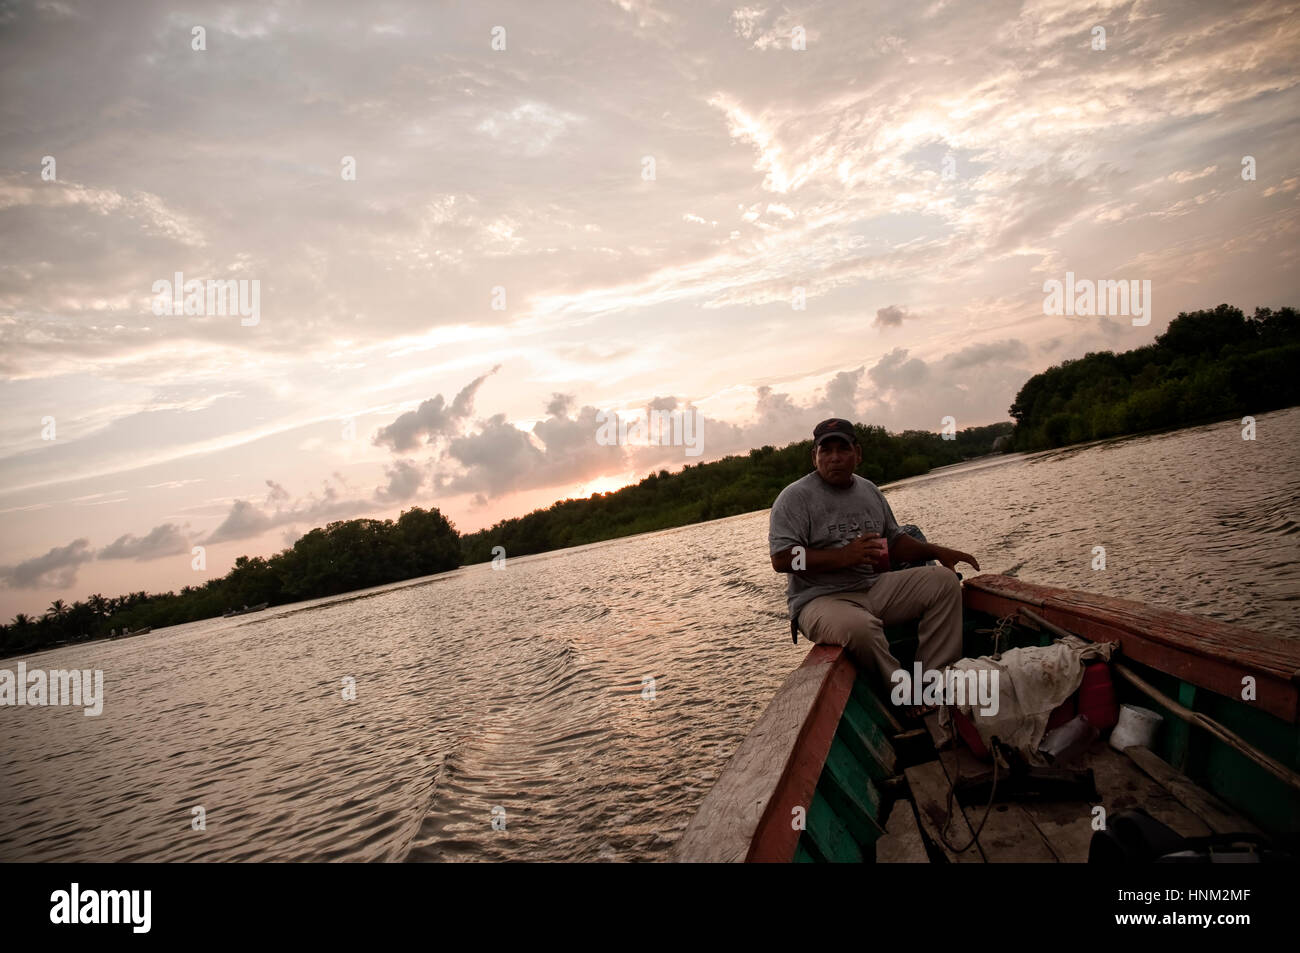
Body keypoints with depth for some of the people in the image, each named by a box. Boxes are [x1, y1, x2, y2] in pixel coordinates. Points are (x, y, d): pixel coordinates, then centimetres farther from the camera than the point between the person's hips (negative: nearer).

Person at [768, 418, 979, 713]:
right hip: (822, 598, -7)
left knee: (944, 580, -8)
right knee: (860, 627, -39)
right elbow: (781, 559, -16)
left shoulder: (870, 491, 17)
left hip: (875, 587, 7)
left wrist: (936, 551, 8)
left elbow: (894, 542, 26)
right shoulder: (795, 497, -6)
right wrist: (843, 556, -23)